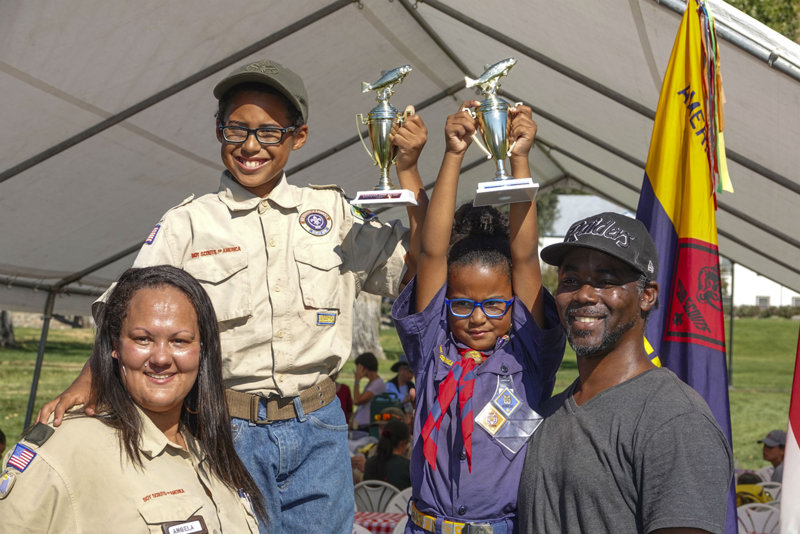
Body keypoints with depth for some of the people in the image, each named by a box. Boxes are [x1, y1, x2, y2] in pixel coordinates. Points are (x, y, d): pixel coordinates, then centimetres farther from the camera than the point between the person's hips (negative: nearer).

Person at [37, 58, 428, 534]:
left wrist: (408, 170, -1)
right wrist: (89, 381, -23)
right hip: (229, 430, -2)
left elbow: (415, 269, 5)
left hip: (319, 428, 2)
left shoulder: (333, 211, 6)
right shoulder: (188, 224, 0)